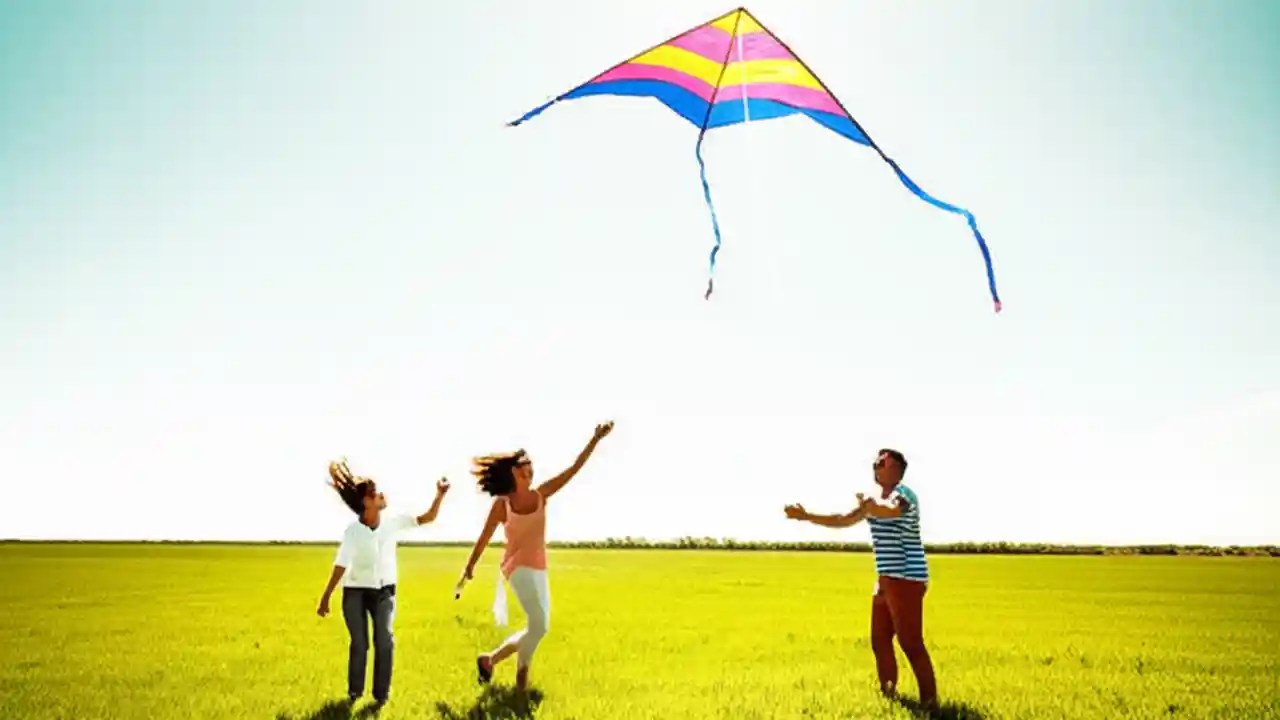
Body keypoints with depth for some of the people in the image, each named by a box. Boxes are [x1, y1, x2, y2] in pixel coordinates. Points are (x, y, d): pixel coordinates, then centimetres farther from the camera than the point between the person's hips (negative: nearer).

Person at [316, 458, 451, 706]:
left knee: (385, 641, -5)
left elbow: (428, 518, -8)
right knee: (359, 643, 5)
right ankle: (354, 691, 25)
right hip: (356, 591, -2)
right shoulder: (353, 530, -19)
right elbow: (341, 566, -22)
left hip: (384, 590, 2)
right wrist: (325, 598, -23)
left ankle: (382, 693, 7)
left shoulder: (393, 521, -9)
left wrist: (439, 495, -22)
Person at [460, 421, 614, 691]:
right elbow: (484, 538, 3)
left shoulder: (541, 494, 4)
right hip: (518, 568, -7)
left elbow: (574, 468, 1)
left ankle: (490, 659, 28)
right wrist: (469, 568, 9)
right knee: (538, 625, -17)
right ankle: (522, 678, 4)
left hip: (539, 571, 7)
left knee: (540, 627, 12)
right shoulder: (502, 503, -6)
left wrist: (596, 439, -5)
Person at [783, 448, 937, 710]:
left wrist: (867, 505, -23)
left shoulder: (904, 494, -11)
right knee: (880, 640, 13)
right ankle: (888, 691, 24)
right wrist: (806, 516, 16)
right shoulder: (875, 501, 18)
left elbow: (891, 511, -37)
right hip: (886, 580, 9)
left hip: (907, 578, -9)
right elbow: (843, 520, 21)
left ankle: (930, 699, -2)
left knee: (910, 642, -9)